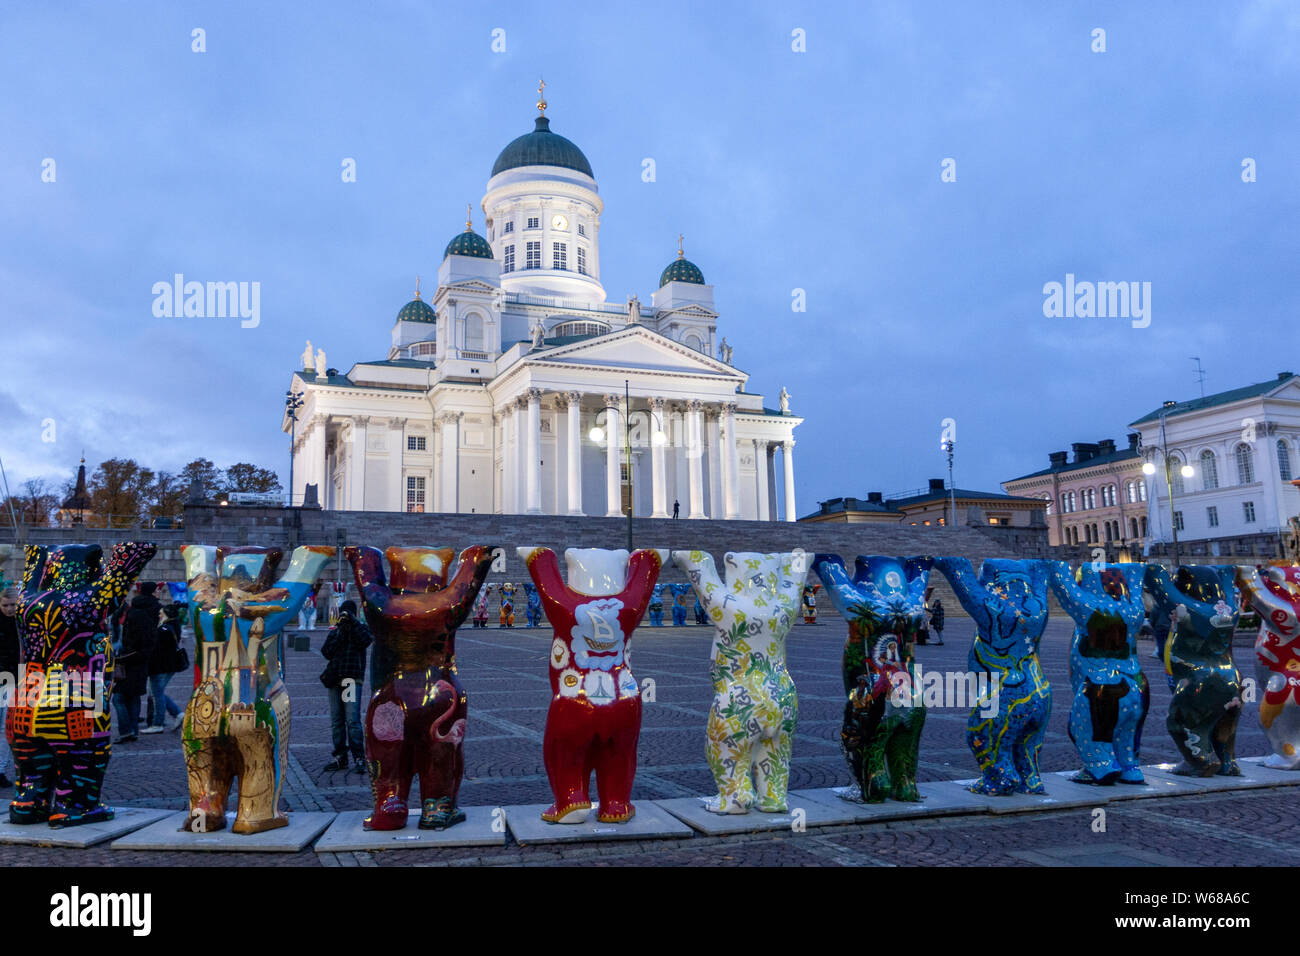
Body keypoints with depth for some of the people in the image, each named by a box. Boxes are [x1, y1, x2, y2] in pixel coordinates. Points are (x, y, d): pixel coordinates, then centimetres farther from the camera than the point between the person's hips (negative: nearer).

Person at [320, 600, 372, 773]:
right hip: (334, 679, 4)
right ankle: (340, 757, 14)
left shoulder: (361, 629, 8)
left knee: (353, 719, -13)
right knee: (336, 721, 7)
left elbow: (365, 641, -14)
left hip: (353, 679, -4)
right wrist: (341, 633, -6)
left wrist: (353, 622, -13)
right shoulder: (334, 631, 16)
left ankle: (359, 759, -12)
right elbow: (327, 652, 2)